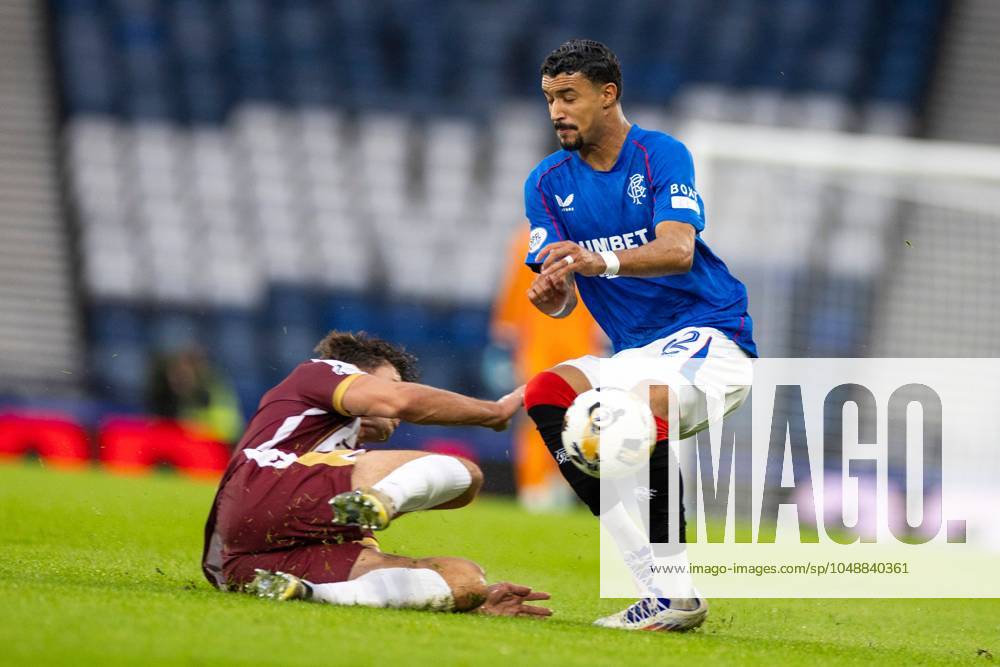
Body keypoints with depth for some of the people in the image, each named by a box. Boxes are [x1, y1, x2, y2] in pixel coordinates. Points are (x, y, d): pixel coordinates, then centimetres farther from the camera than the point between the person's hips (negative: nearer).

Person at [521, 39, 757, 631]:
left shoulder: (663, 156, -7)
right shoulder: (548, 183, 7)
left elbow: (678, 250, -24)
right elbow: (560, 301, 2)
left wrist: (603, 260, -42)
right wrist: (551, 293, -24)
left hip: (710, 336, -6)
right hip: (635, 354, 6)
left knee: (638, 408, -35)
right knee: (548, 395, -20)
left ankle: (678, 595, -26)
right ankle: (659, 583, -23)